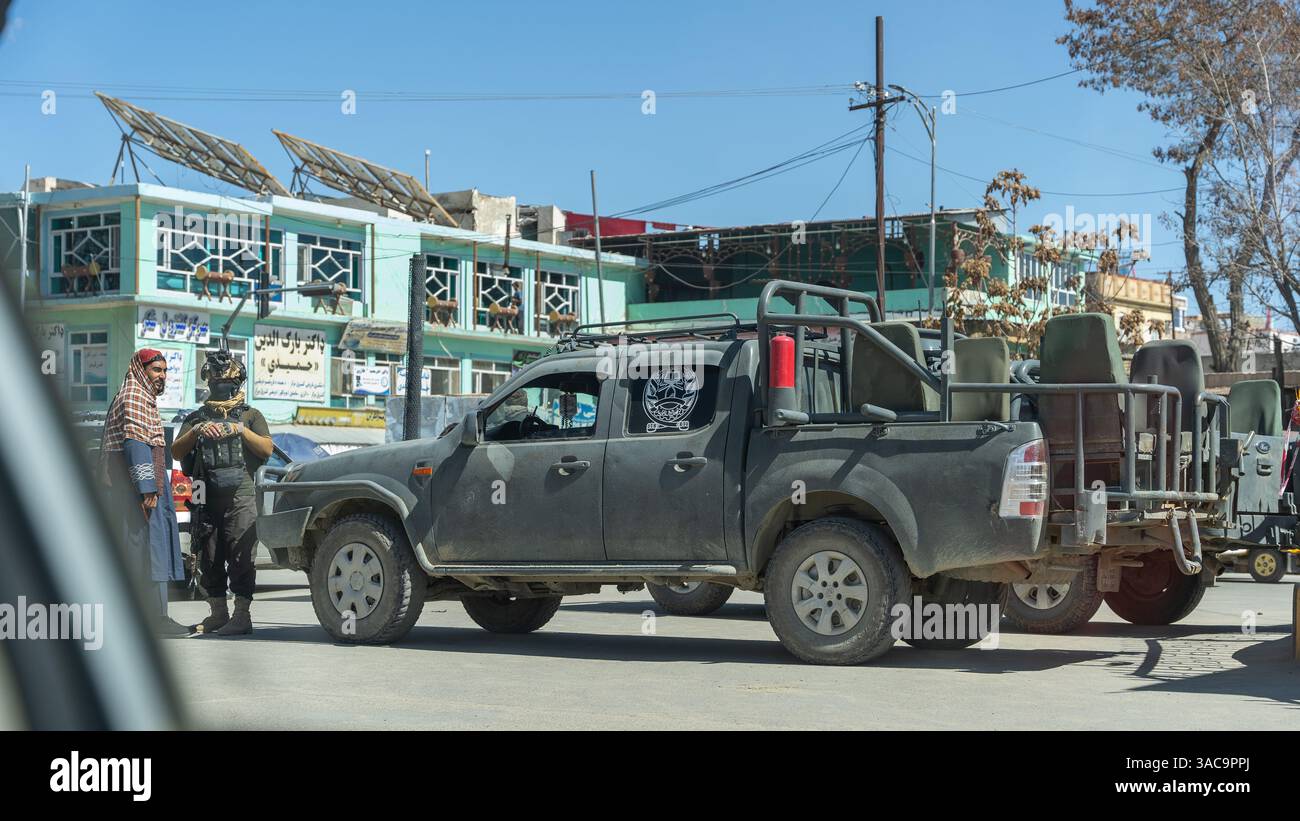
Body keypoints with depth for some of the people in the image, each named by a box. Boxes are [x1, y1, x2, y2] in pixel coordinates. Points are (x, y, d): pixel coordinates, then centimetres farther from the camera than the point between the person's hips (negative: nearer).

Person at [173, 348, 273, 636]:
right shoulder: (197, 418, 19)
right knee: (210, 557, 5)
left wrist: (242, 430, -12)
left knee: (240, 555, -11)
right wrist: (197, 432, -11)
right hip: (207, 498, 4)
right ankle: (218, 613, 13)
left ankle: (242, 615, -12)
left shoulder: (250, 416, 14)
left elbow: (267, 449, 0)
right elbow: (177, 451, 5)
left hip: (241, 496, -3)